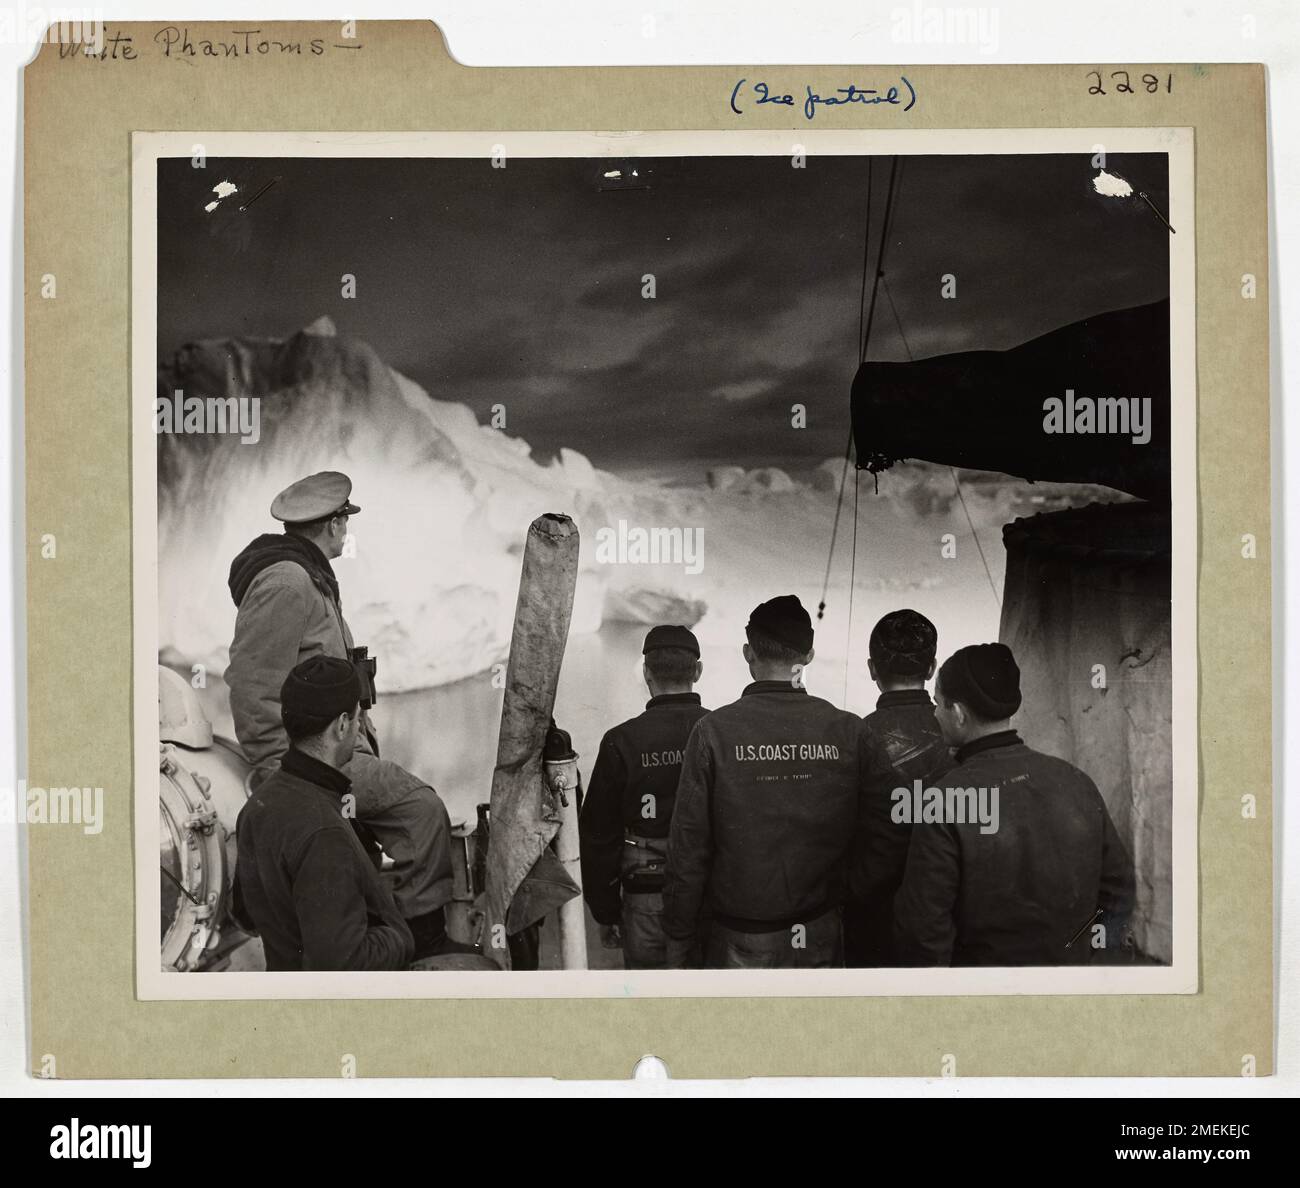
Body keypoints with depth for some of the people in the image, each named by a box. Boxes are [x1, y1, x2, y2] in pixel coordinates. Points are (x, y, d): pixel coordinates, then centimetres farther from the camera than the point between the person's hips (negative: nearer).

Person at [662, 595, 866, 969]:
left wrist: (678, 939, 1)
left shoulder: (714, 732, -10)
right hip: (823, 935, 2)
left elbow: (688, 847, -8)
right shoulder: (849, 732, -5)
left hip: (741, 942, -2)